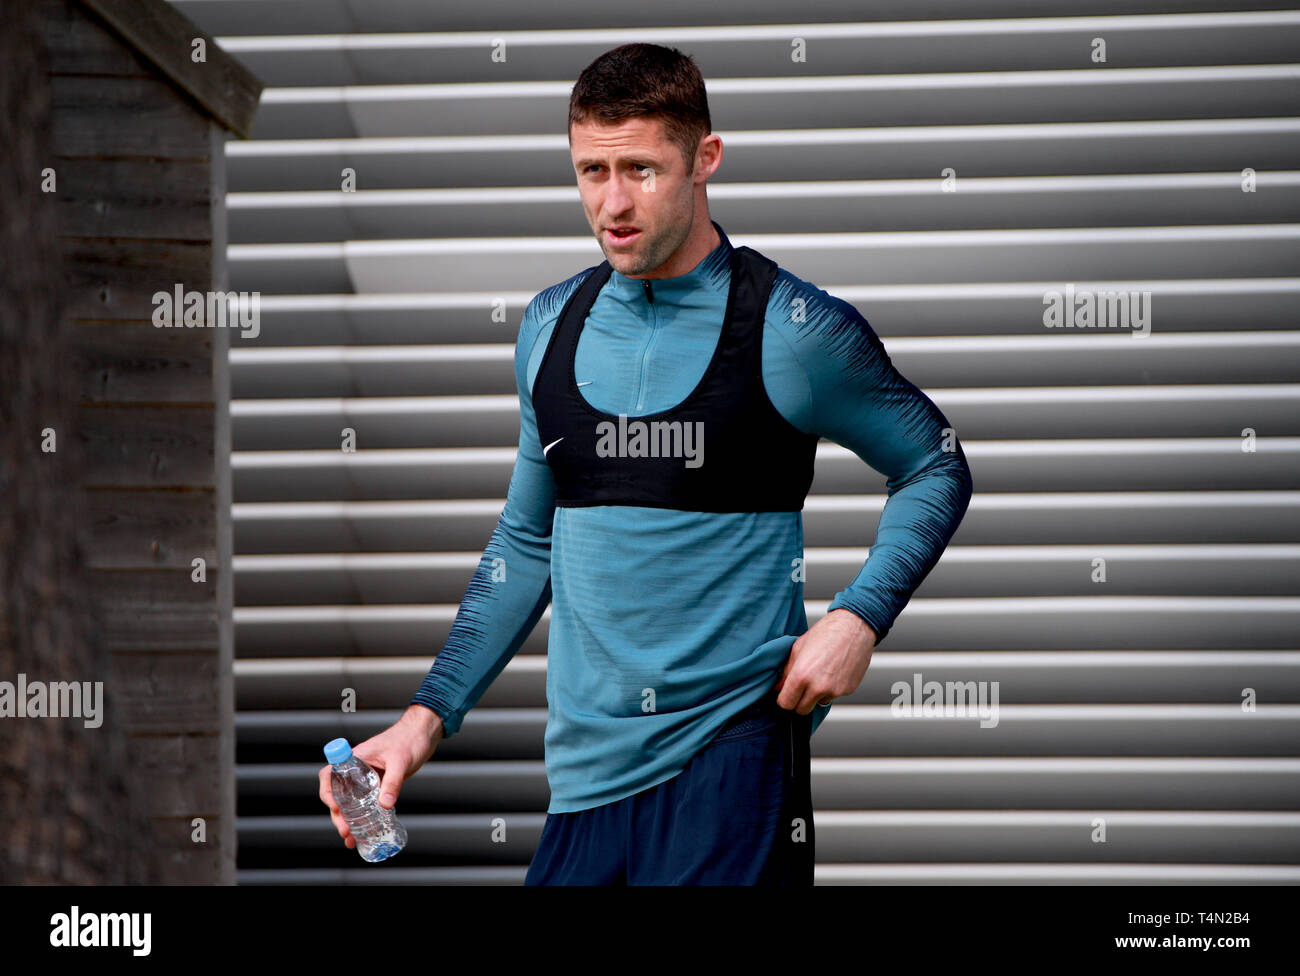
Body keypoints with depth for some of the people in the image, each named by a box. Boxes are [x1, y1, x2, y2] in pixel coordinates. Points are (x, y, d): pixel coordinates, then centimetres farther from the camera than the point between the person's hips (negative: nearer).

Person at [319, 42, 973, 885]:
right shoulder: (552, 328, 11)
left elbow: (936, 467, 7)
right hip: (587, 775, 5)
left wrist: (859, 618, -8)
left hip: (730, 752, -5)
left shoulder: (792, 331, -5)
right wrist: (429, 717, 14)